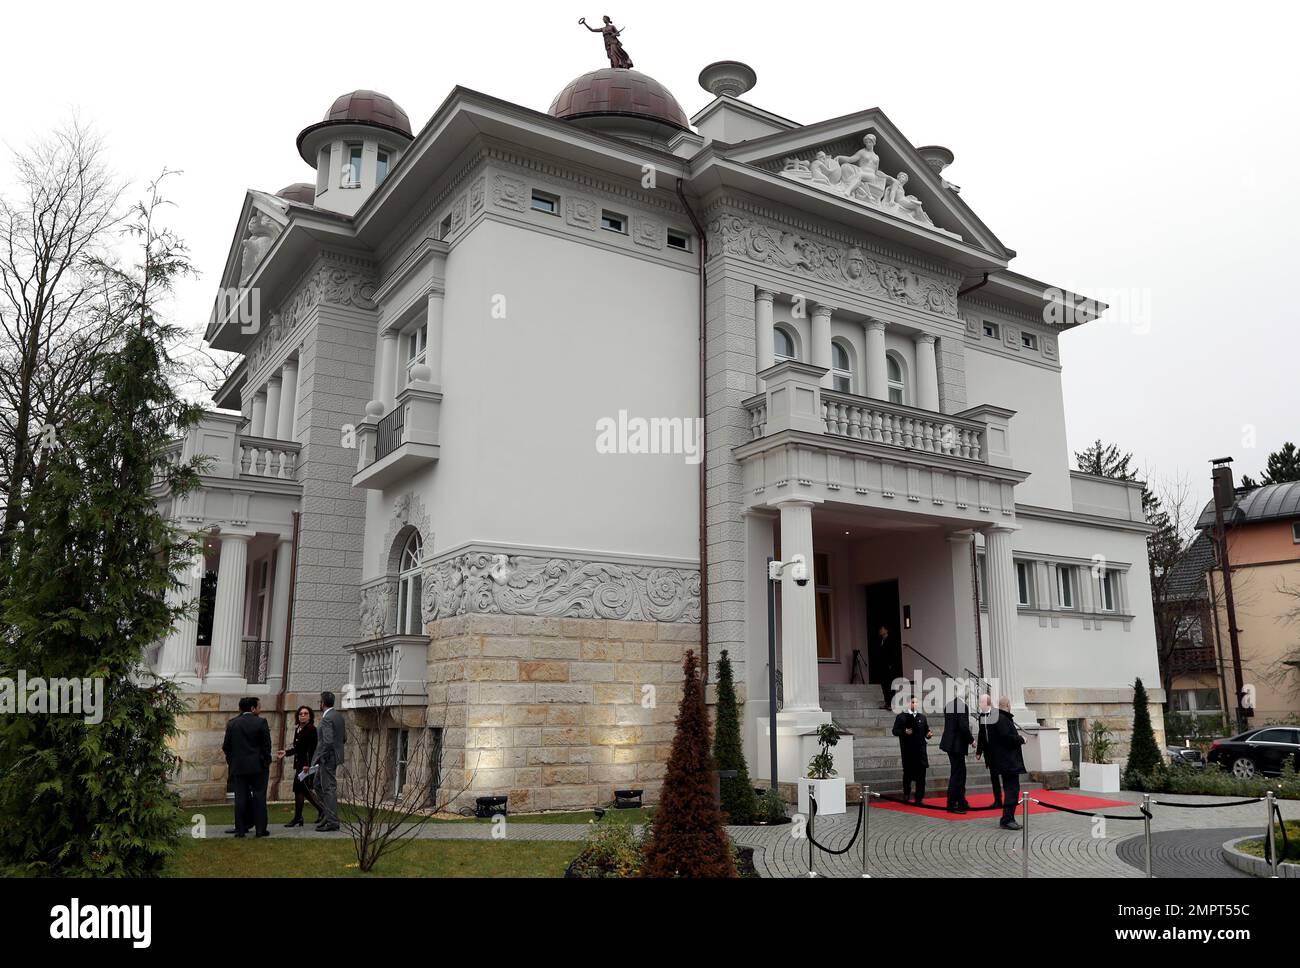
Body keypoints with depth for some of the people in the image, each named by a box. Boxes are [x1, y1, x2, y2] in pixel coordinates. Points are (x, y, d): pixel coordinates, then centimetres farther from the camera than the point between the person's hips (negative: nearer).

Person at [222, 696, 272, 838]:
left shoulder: (231, 724, 2)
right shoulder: (261, 722, -8)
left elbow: (226, 747, 4)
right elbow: (266, 745, -6)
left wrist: (230, 762, 16)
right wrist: (267, 762, 6)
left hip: (238, 766, 3)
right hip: (258, 766, -3)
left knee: (240, 797, 6)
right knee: (259, 796, 3)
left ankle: (240, 829, 6)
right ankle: (261, 829, 3)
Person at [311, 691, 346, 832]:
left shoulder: (327, 719, -18)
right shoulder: (339, 716, 11)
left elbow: (328, 741, -26)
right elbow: (344, 738, 15)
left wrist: (319, 757, -17)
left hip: (328, 758, -10)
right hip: (335, 755, 10)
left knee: (329, 788, -4)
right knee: (318, 784, 20)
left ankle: (332, 821, 1)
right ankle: (328, 814, 21)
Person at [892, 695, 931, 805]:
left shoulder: (922, 716, 12)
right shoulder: (901, 717, 1)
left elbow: (926, 730, 14)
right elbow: (895, 731, -2)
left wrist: (928, 734, -8)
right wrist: (904, 732, -18)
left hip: (920, 750, 2)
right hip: (907, 751, -2)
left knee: (921, 774, -3)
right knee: (908, 772, 9)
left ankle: (919, 798, 4)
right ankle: (906, 793, 32)